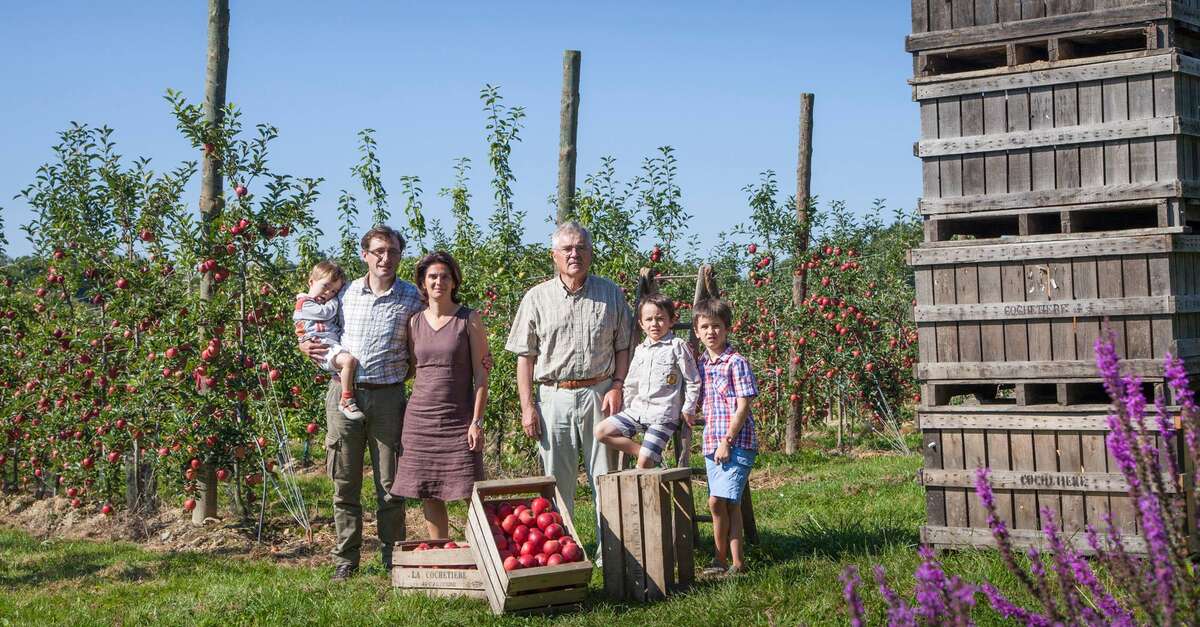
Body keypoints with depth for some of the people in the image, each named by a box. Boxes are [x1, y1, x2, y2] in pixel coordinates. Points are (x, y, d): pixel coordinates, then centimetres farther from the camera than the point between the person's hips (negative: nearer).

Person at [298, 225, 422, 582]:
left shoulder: (411, 299, 3)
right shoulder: (346, 293, 8)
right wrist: (307, 347, 4)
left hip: (388, 395, -2)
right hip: (344, 392, 2)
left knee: (390, 484, 2)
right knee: (345, 484, 5)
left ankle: (393, 558, 13)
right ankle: (346, 559, 13)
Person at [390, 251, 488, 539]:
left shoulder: (470, 320, -1)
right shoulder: (414, 323, 9)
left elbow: (481, 372, -3)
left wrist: (477, 420, -9)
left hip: (459, 418, -3)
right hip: (421, 417, 3)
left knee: (471, 494, -6)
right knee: (428, 495, 5)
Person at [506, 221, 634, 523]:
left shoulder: (611, 294, 7)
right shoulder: (537, 298, 4)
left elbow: (623, 347, 10)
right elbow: (525, 357, 5)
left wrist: (617, 386, -4)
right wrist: (527, 407, -2)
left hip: (599, 394, 0)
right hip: (554, 396, 0)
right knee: (558, 481, 5)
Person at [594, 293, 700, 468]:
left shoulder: (677, 346, -6)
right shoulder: (640, 350, 12)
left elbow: (693, 381, -2)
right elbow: (631, 384, 21)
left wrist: (688, 410, -1)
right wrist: (628, 407, 18)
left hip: (663, 416, -7)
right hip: (637, 411, 7)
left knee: (645, 462, -15)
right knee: (601, 431, -7)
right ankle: (653, 456, -4)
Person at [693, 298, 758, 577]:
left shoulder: (736, 362, -9)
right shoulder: (700, 363, 12)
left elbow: (743, 406, -12)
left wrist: (727, 441, -15)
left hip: (736, 442, -7)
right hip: (712, 443, 7)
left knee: (717, 501, -12)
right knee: (728, 503, 10)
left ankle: (723, 559, -1)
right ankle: (734, 560, 15)